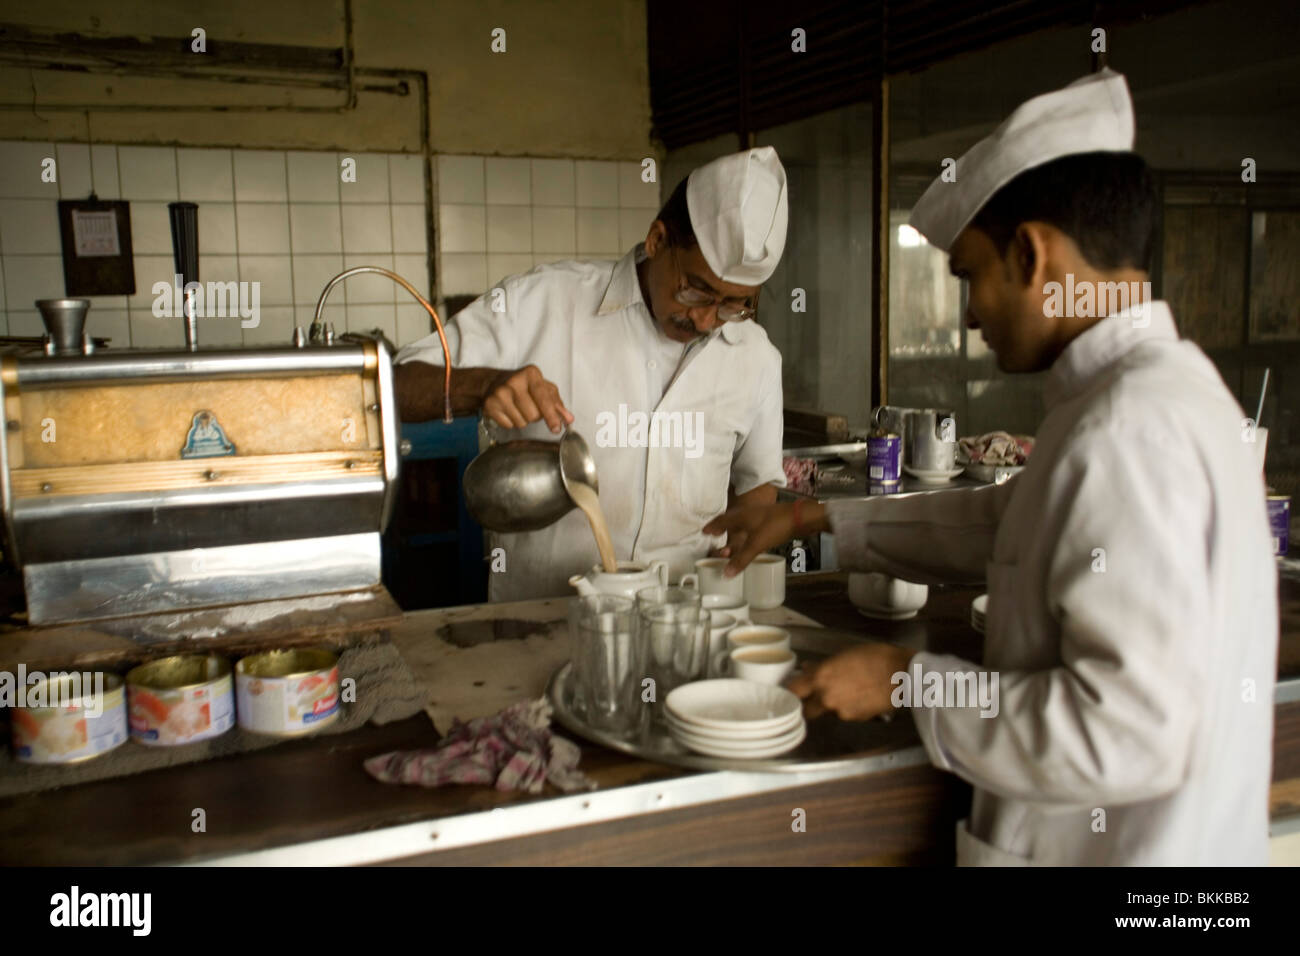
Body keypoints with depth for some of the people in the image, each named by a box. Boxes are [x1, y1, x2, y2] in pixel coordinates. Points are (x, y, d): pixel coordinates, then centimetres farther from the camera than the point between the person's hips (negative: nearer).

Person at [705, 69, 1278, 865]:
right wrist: (817, 520, 16)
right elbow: (1001, 525, 17)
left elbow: (1133, 729, -29)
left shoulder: (1132, 430, -26)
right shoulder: (1162, 387, 5)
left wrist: (909, 682, -18)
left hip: (1119, 843, -8)